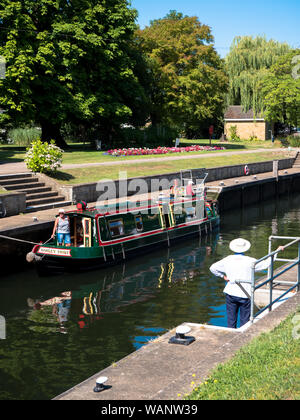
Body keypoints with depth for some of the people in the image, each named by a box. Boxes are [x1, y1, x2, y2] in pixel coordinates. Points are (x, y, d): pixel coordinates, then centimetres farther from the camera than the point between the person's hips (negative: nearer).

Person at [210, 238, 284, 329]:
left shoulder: (228, 260, 0)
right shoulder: (250, 261, -6)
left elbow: (213, 268, 4)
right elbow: (266, 264, 3)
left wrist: (223, 276, 9)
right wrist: (277, 251, 12)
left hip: (230, 294, 2)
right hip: (245, 295, -2)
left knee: (231, 320, 10)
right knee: (244, 321, 7)